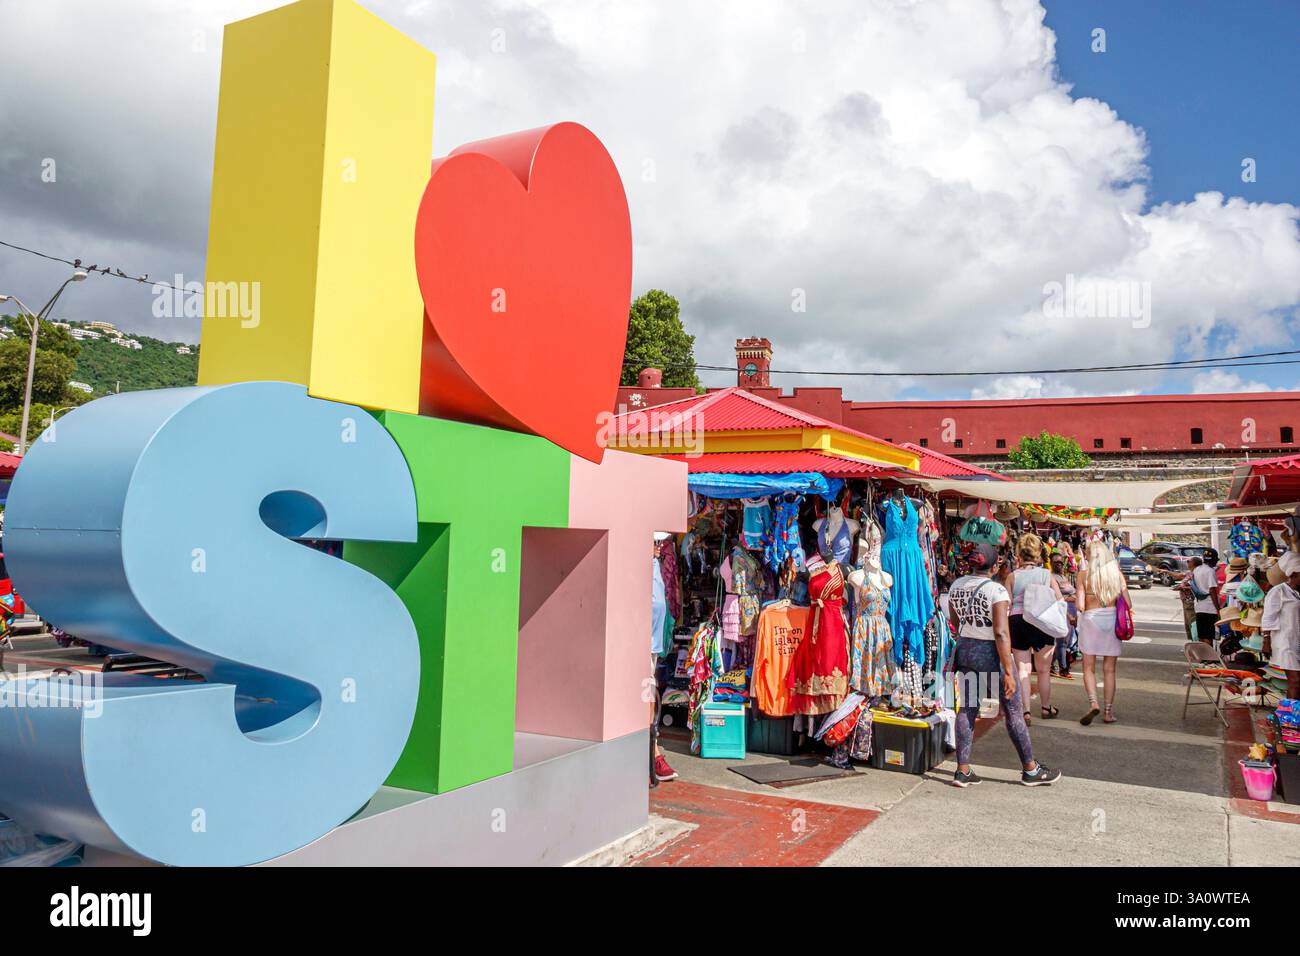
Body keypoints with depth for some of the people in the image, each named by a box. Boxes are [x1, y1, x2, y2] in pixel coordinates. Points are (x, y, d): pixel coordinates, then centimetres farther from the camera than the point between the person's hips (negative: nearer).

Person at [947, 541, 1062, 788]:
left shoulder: (956, 585, 1)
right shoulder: (996, 589, -19)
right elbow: (1001, 633, -22)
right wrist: (1008, 672, -20)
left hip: (964, 649, 6)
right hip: (990, 653, -6)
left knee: (967, 709, 10)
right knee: (1014, 711, 9)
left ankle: (963, 770, 12)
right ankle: (1030, 770, 21)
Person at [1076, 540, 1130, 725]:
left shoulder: (1084, 574, -4)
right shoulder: (1117, 573, 2)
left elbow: (1080, 606, -10)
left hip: (1091, 620, -2)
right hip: (1113, 620, 2)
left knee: (1089, 668, 8)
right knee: (1109, 670, 11)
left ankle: (1093, 703, -12)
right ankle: (1109, 712, 14)